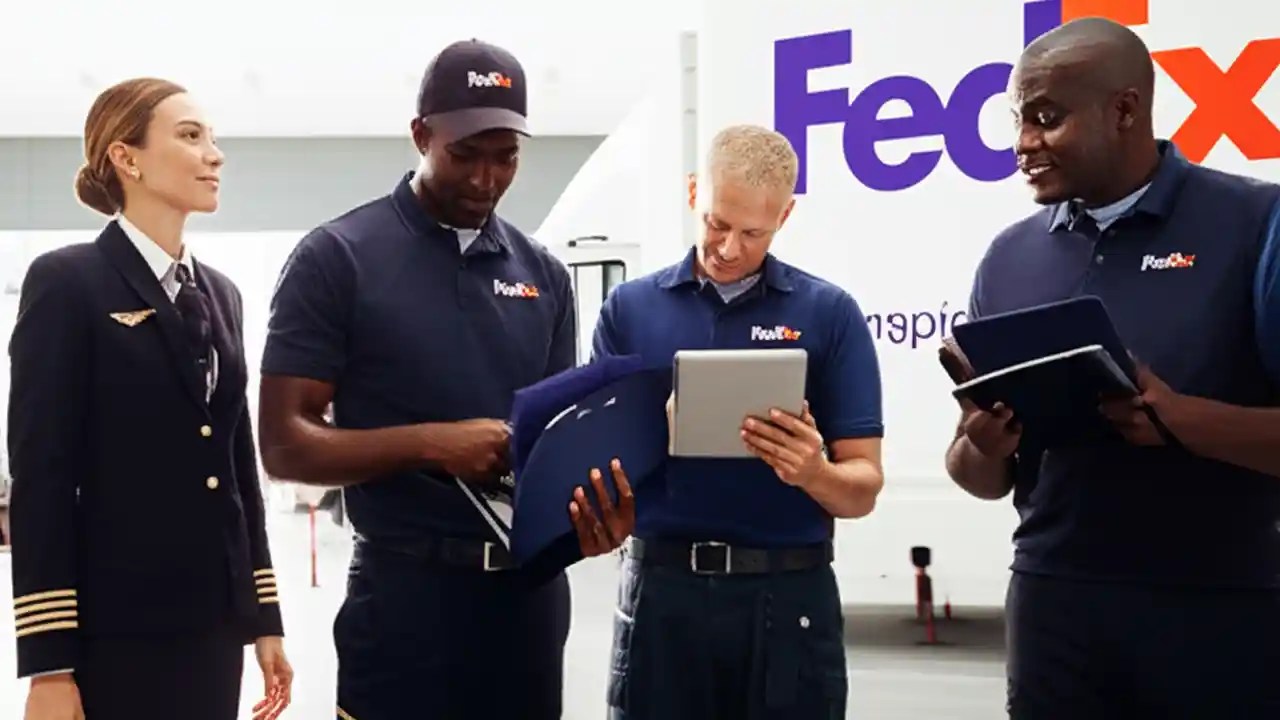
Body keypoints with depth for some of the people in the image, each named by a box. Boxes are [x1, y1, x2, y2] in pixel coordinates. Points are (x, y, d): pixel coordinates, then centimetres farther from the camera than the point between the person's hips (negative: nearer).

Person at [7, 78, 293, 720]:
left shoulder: (220, 294, 13)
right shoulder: (67, 282, -6)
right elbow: (41, 476, -11)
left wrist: (265, 618, 12)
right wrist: (48, 664, -15)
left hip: (213, 622, 6)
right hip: (117, 630, -6)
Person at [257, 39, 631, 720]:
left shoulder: (543, 275, 9)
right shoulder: (338, 258, -3)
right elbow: (284, 443, -6)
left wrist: (589, 507, -10)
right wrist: (432, 444, -19)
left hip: (530, 591, 4)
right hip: (406, 593, -4)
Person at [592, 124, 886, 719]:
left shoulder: (829, 314, 1)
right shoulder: (629, 309, 6)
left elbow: (863, 488, 0)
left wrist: (812, 473, -21)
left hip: (789, 594, 0)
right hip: (660, 590, 1)